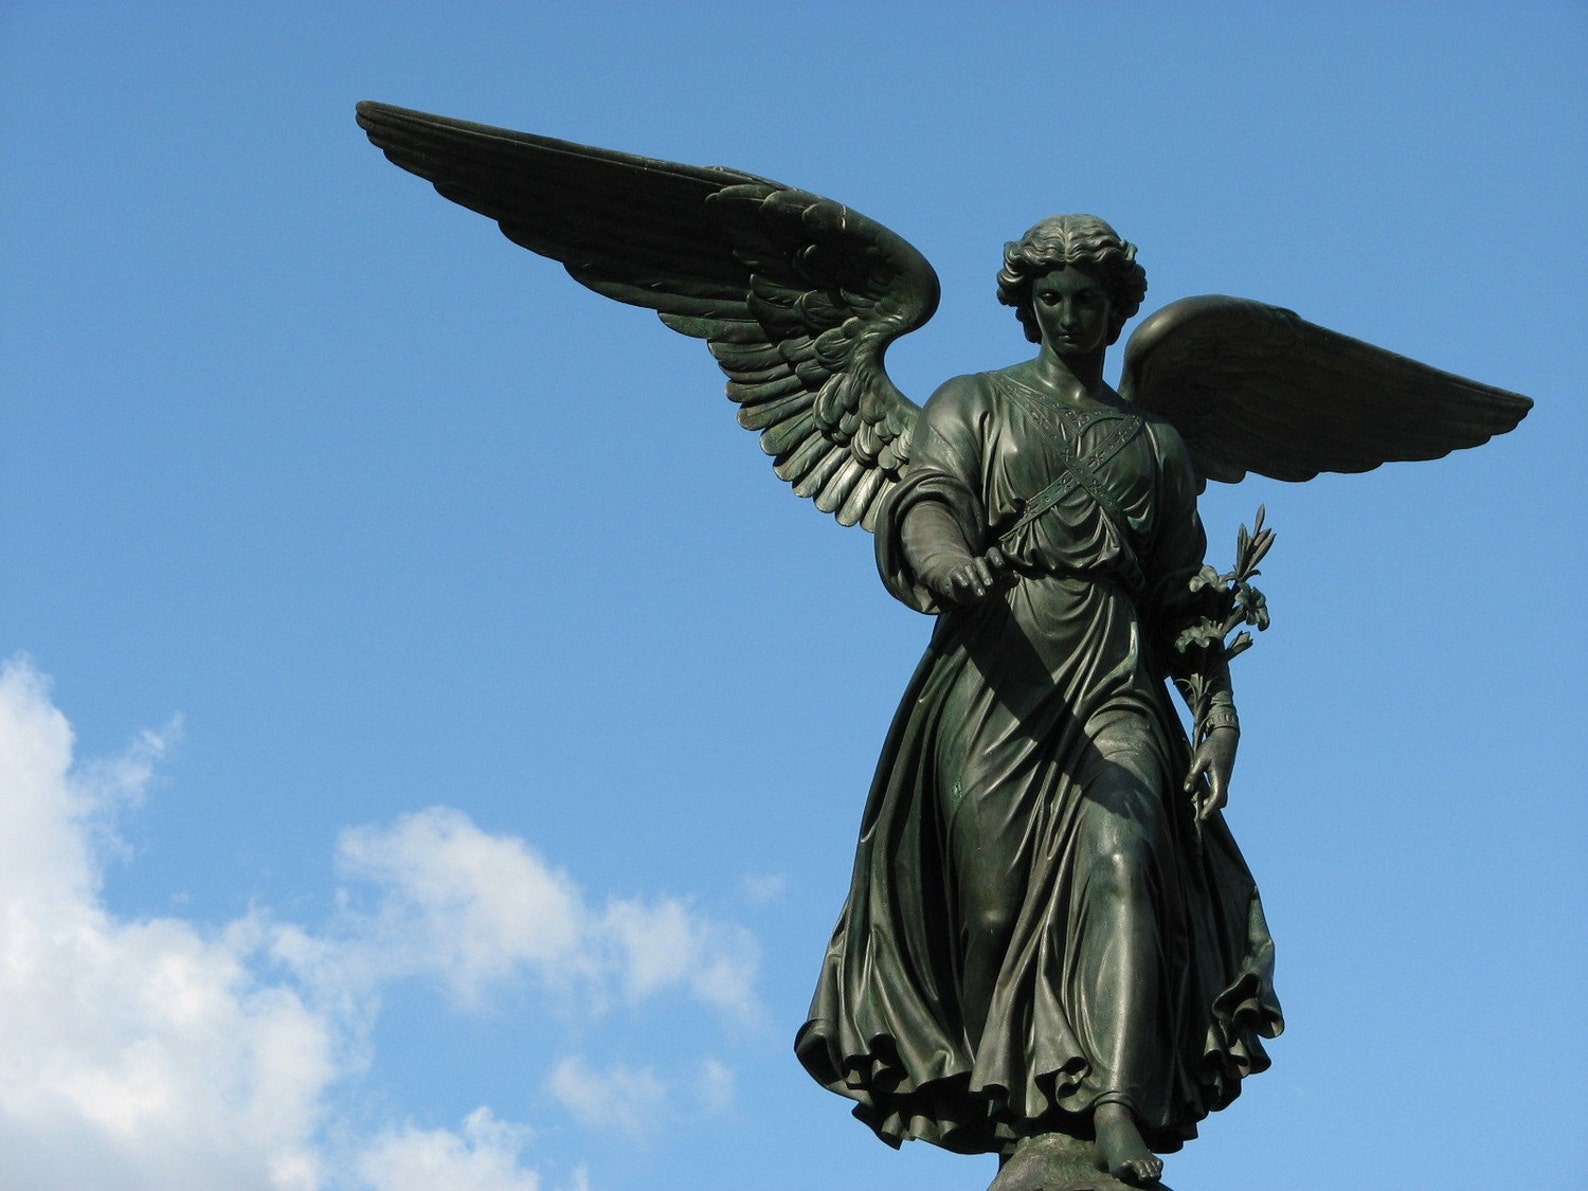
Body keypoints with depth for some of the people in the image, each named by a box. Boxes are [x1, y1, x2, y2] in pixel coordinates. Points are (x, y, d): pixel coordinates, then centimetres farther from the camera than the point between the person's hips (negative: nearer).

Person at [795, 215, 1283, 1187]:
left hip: (1115, 688, 1)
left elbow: (1185, 599, 19)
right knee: (992, 910, -9)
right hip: (991, 680, 0)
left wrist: (1221, 715, 2)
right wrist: (947, 559, -28)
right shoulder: (972, 406, 17)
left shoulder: (1158, 446, 23)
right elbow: (925, 509, -3)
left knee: (1122, 862, -23)